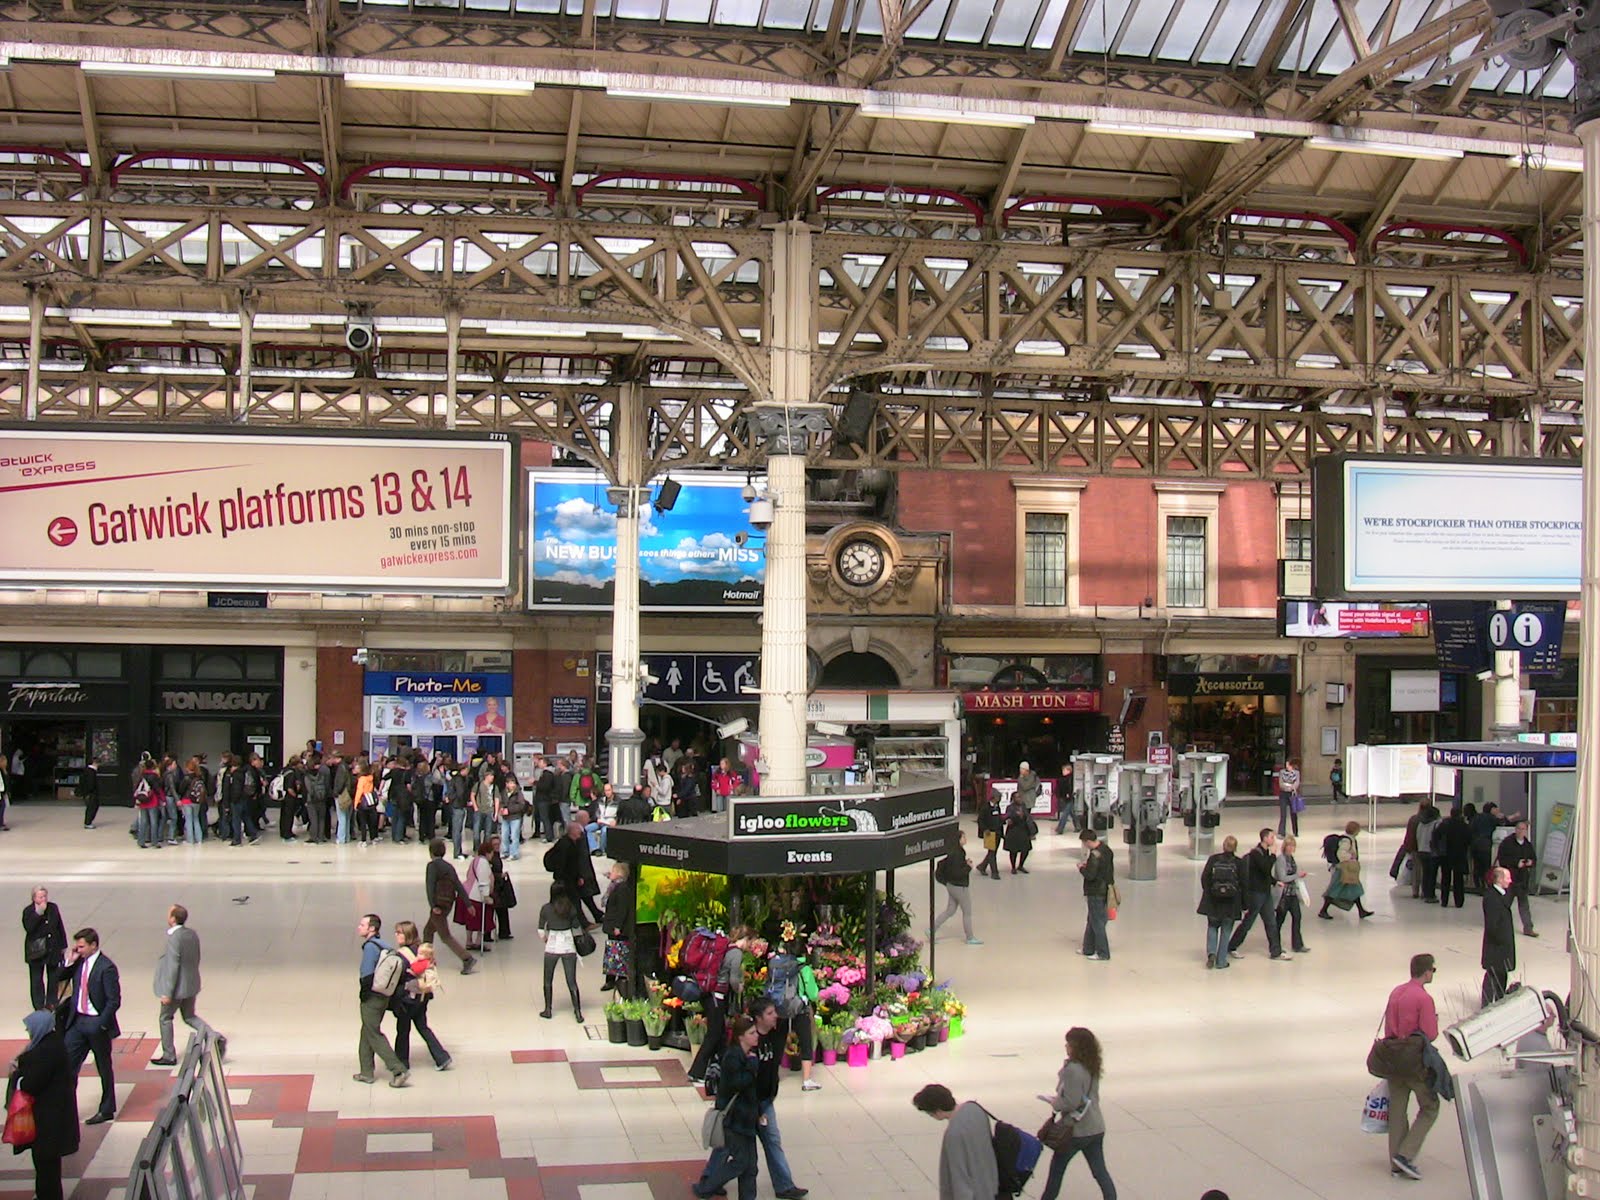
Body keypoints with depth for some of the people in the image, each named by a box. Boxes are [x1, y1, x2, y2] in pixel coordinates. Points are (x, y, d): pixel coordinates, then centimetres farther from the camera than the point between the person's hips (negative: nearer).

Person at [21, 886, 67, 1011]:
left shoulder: (53, 908, 0)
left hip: (53, 949, 3)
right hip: (36, 951, -3)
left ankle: (51, 1004, 25)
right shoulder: (28, 911, -10)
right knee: (37, 980, 5)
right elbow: (28, 928, -27)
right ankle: (39, 1007, 14)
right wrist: (38, 913, -31)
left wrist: (63, 945, 9)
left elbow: (60, 926, 8)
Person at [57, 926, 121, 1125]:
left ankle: (107, 1111, 22)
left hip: (97, 1023, -6)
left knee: (104, 1067, 9)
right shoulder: (78, 962, 2)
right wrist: (68, 962, -5)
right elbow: (59, 978, 11)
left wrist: (100, 1025, -20)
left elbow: (114, 1001, -18)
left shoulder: (106, 968, -18)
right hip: (78, 1020, 6)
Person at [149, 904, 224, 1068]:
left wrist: (167, 993, -19)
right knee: (189, 1017, 20)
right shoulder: (193, 934, 1)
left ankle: (169, 1056, 21)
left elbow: (173, 966, -24)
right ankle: (216, 1037, 2)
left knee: (165, 1018, 12)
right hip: (191, 985, 8)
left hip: (178, 987, -8)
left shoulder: (174, 939, -24)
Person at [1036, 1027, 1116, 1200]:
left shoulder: (1072, 1069, -22)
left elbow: (1071, 1102, -23)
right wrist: (1059, 1100, 10)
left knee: (1056, 1169, 14)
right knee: (1100, 1171, 9)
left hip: (1076, 1130, -7)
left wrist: (1054, 1102, -6)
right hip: (1096, 1128, 7)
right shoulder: (1092, 1067, 4)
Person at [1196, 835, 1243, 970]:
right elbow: (1243, 884, -3)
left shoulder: (1213, 859, -4)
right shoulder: (1239, 863, -6)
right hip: (1231, 902, -1)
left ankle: (1211, 952, -4)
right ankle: (1221, 961, 10)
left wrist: (1208, 892, 13)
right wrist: (1244, 904, 5)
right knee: (1226, 931, 9)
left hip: (1213, 901, 1)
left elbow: (1204, 878, -2)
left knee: (1212, 926, 17)